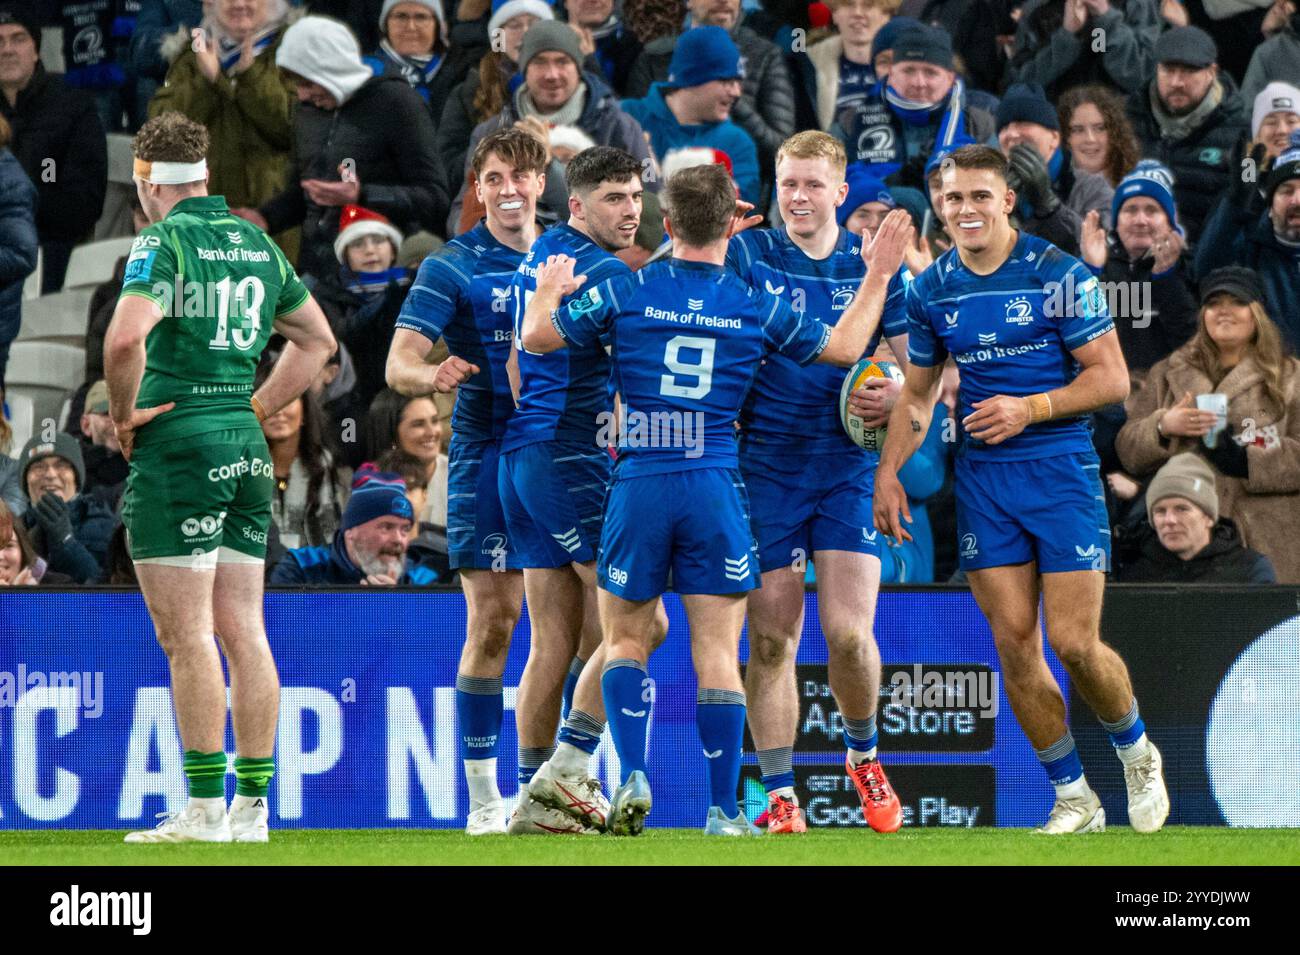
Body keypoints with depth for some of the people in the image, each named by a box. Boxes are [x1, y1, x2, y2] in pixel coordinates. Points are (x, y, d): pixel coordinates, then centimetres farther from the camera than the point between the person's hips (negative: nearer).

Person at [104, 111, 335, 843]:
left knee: (187, 637, -6)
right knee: (243, 631, 8)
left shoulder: (164, 241, -10)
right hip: (246, 452, 7)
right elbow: (317, 339, 23)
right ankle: (252, 804, 8)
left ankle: (204, 809, -8)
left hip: (178, 448, -7)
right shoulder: (257, 243, 13)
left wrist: (124, 413, -11)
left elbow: (127, 337, -26)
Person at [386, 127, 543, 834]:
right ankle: (482, 795, -2)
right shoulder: (451, 267, -1)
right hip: (487, 454, -4)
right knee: (492, 622, -7)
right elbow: (399, 365, -11)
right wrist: (431, 374, -32)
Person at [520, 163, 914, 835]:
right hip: (716, 487, 0)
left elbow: (536, 337, 7)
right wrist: (877, 278, 29)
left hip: (640, 483, 0)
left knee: (624, 640, 13)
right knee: (718, 653, 2)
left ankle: (632, 777, -5)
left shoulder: (625, 293, -1)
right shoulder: (756, 305, 2)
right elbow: (843, 348, 16)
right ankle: (723, 810, 0)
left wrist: (547, 291, 28)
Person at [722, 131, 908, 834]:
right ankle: (779, 796, 8)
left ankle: (862, 755, 17)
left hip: (850, 467, 0)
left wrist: (898, 396, -7)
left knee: (848, 633, -11)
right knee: (771, 639, -2)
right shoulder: (746, 255, 3)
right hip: (766, 466, 0)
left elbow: (918, 364, 12)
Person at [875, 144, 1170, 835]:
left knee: (1074, 643, -9)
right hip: (981, 479, 4)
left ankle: (1137, 753, 20)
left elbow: (1112, 378, -7)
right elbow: (917, 393, 19)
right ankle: (1074, 801, 9)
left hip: (1060, 470, -4)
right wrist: (888, 471, 7)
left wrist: (1029, 408, -18)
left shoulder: (1058, 275, -7)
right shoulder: (929, 291, 7)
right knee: (1014, 646, -2)